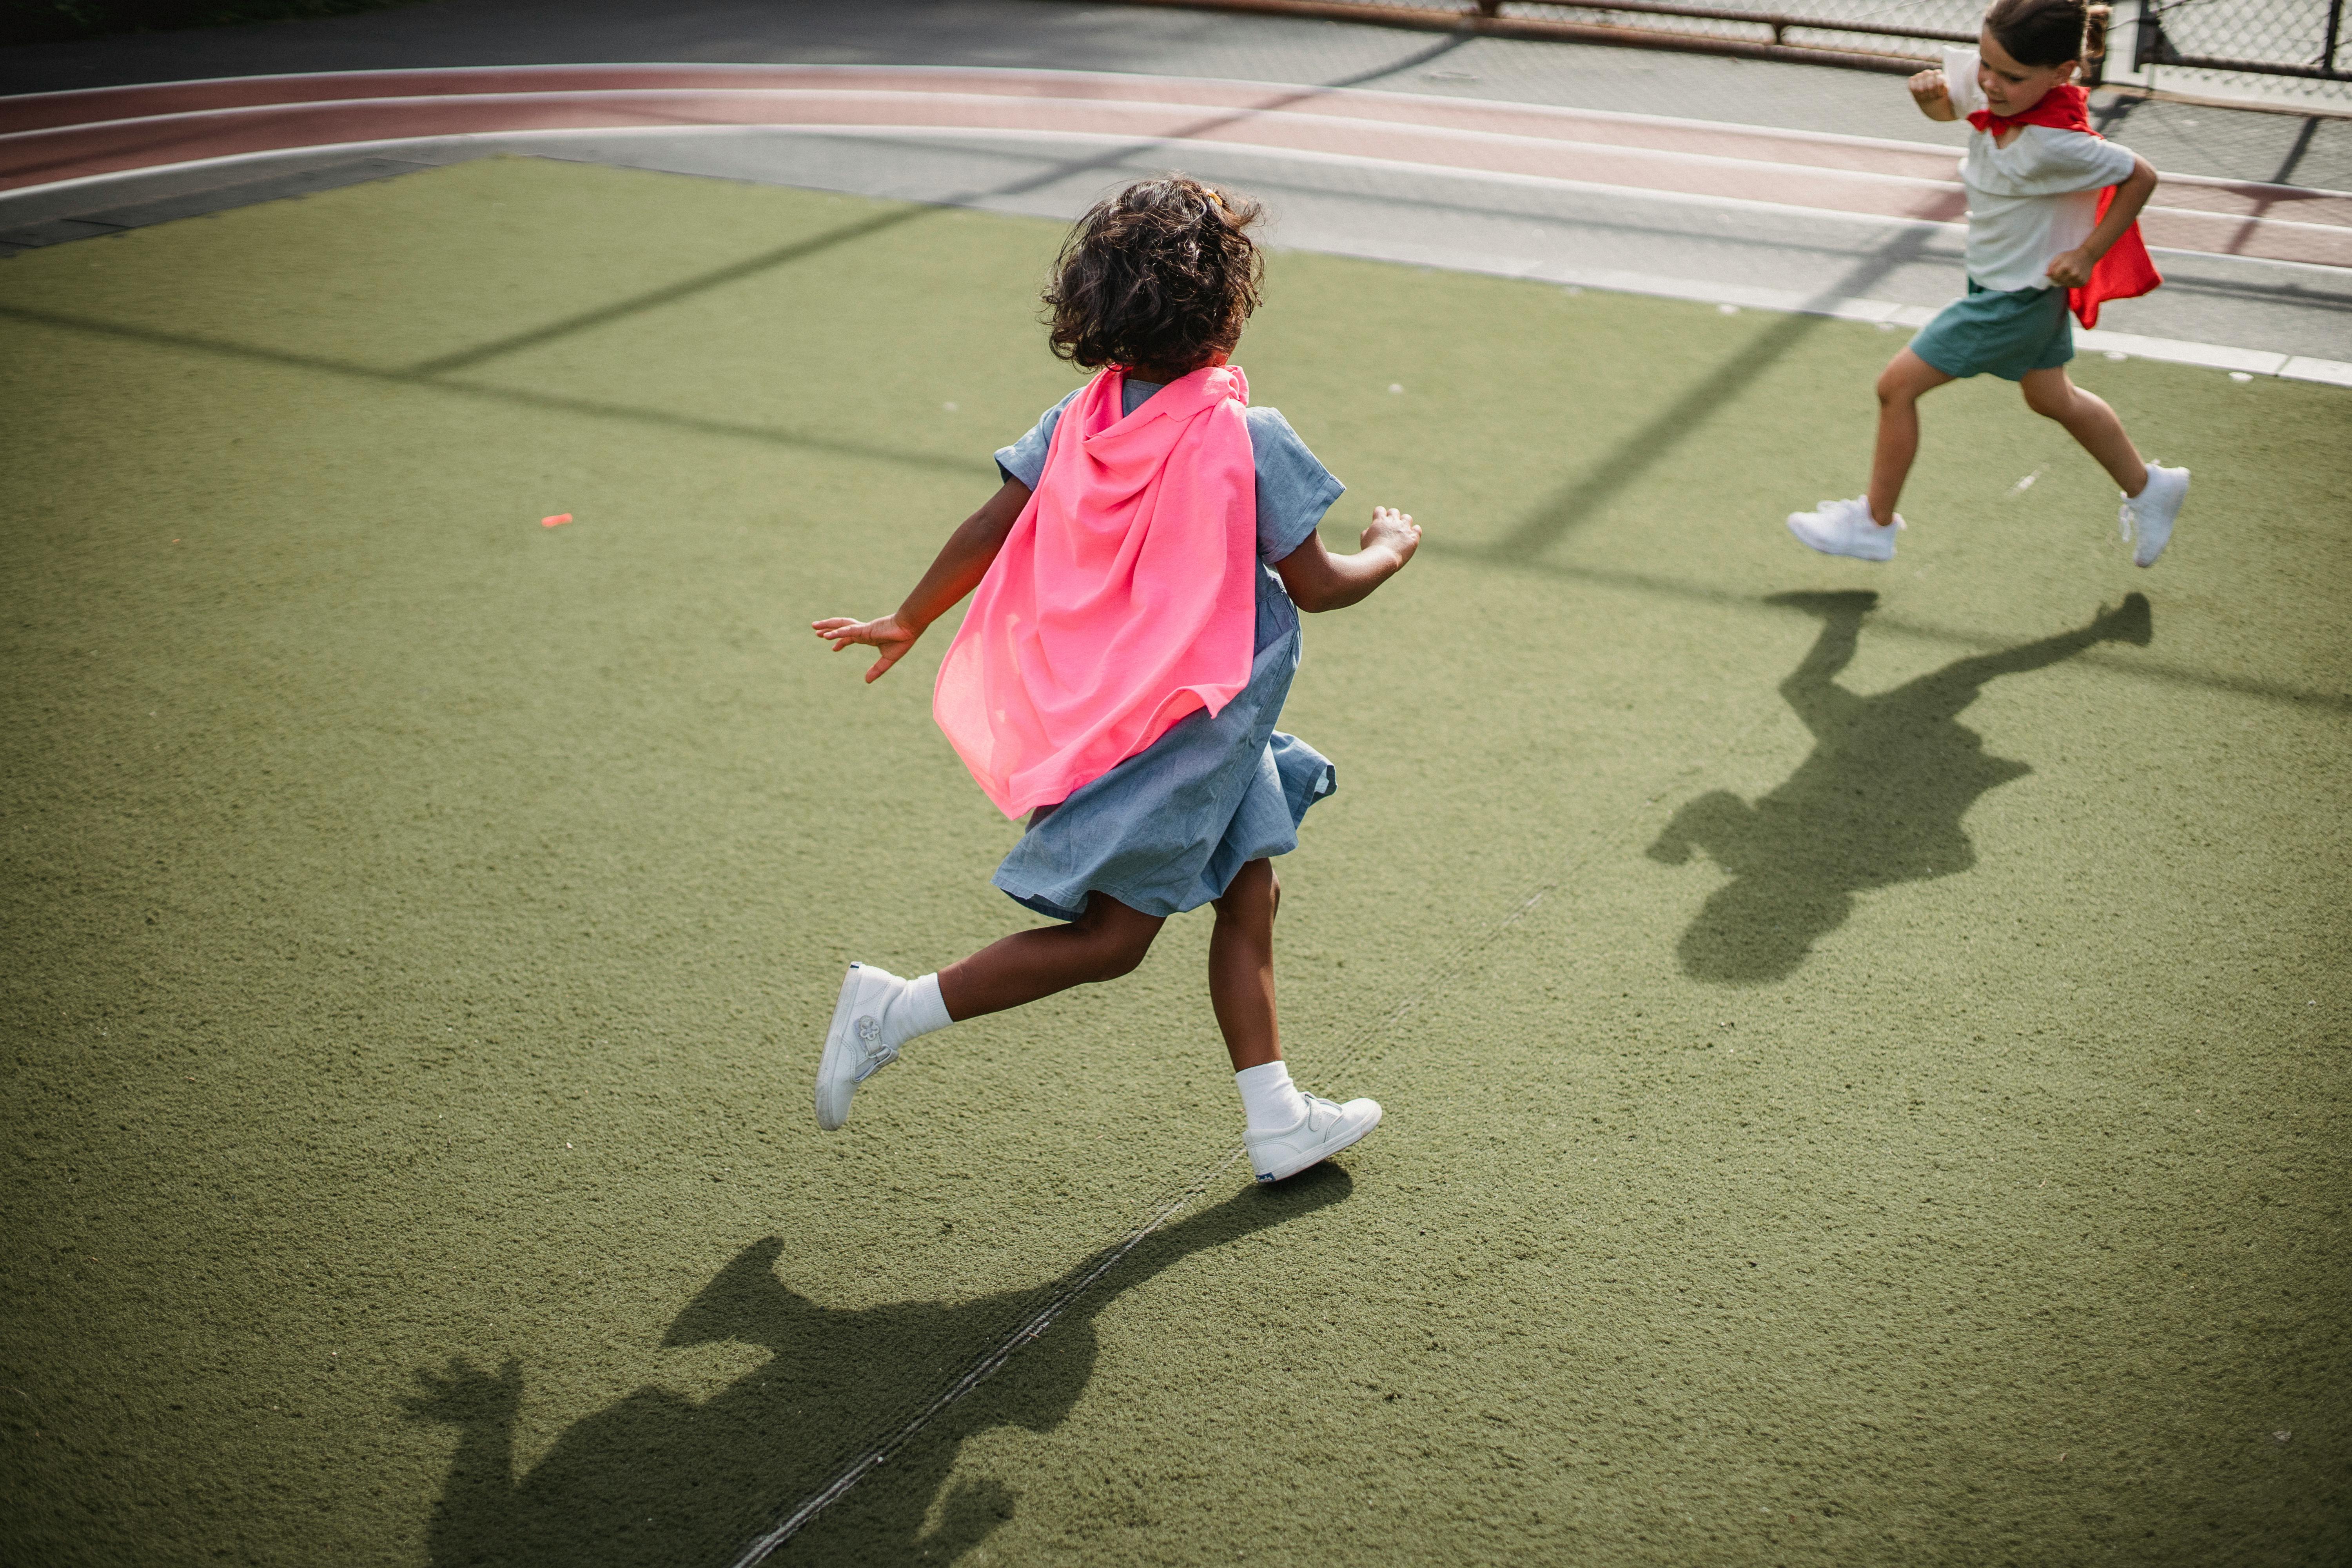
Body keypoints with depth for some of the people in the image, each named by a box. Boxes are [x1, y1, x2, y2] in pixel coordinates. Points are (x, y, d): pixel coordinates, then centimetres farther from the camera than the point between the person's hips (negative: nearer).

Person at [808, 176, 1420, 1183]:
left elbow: (985, 537, 1)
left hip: (1101, 709, 8)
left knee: (1248, 896, 17)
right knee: (1110, 939, 4)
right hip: (1186, 727, -8)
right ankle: (897, 1011, 5)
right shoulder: (1250, 439, -18)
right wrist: (1391, 549, 9)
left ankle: (1277, 1123, 25)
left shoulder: (1082, 418, -1)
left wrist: (907, 625, 15)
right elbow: (1316, 586, -11)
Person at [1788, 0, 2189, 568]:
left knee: (1897, 385, -2)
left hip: (2015, 297, -9)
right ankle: (2148, 489, 43)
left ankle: (1875, 522, 15)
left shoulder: (2055, 146, -34)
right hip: (2023, 283, 9)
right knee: (2052, 398, 26)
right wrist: (1929, 92, -15)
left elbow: (2140, 176, -19)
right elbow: (1945, 107, 8)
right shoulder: (1988, 87, -15)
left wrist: (2087, 256, -17)